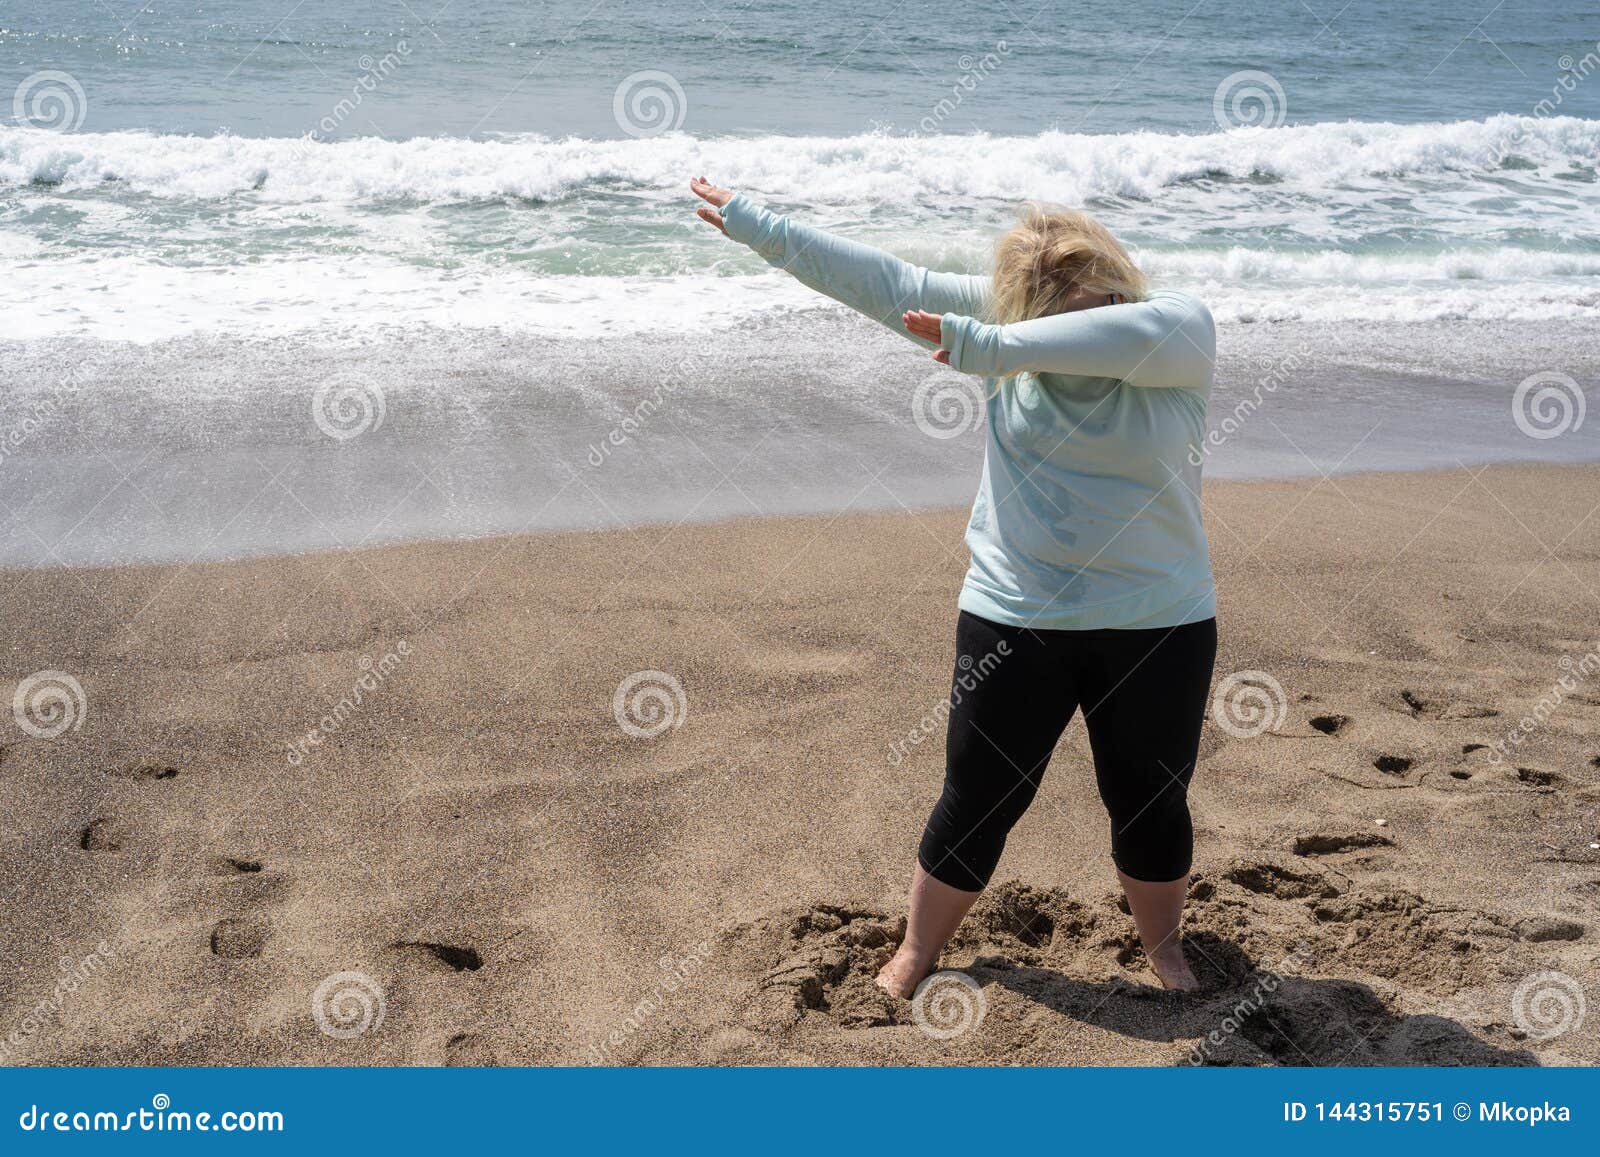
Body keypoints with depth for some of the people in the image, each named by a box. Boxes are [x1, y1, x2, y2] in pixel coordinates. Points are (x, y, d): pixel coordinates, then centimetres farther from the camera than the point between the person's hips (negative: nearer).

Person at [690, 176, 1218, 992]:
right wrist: (755, 224, 0)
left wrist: (989, 346, -42)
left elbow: (1131, 332, -36)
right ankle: (917, 953, 30)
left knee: (1151, 804, 14)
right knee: (978, 800, 9)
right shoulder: (1010, 314, -4)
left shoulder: (1182, 329, -12)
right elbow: (889, 283, -2)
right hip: (1015, 618, 1)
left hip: (1156, 626, -1)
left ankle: (1164, 947, 40)